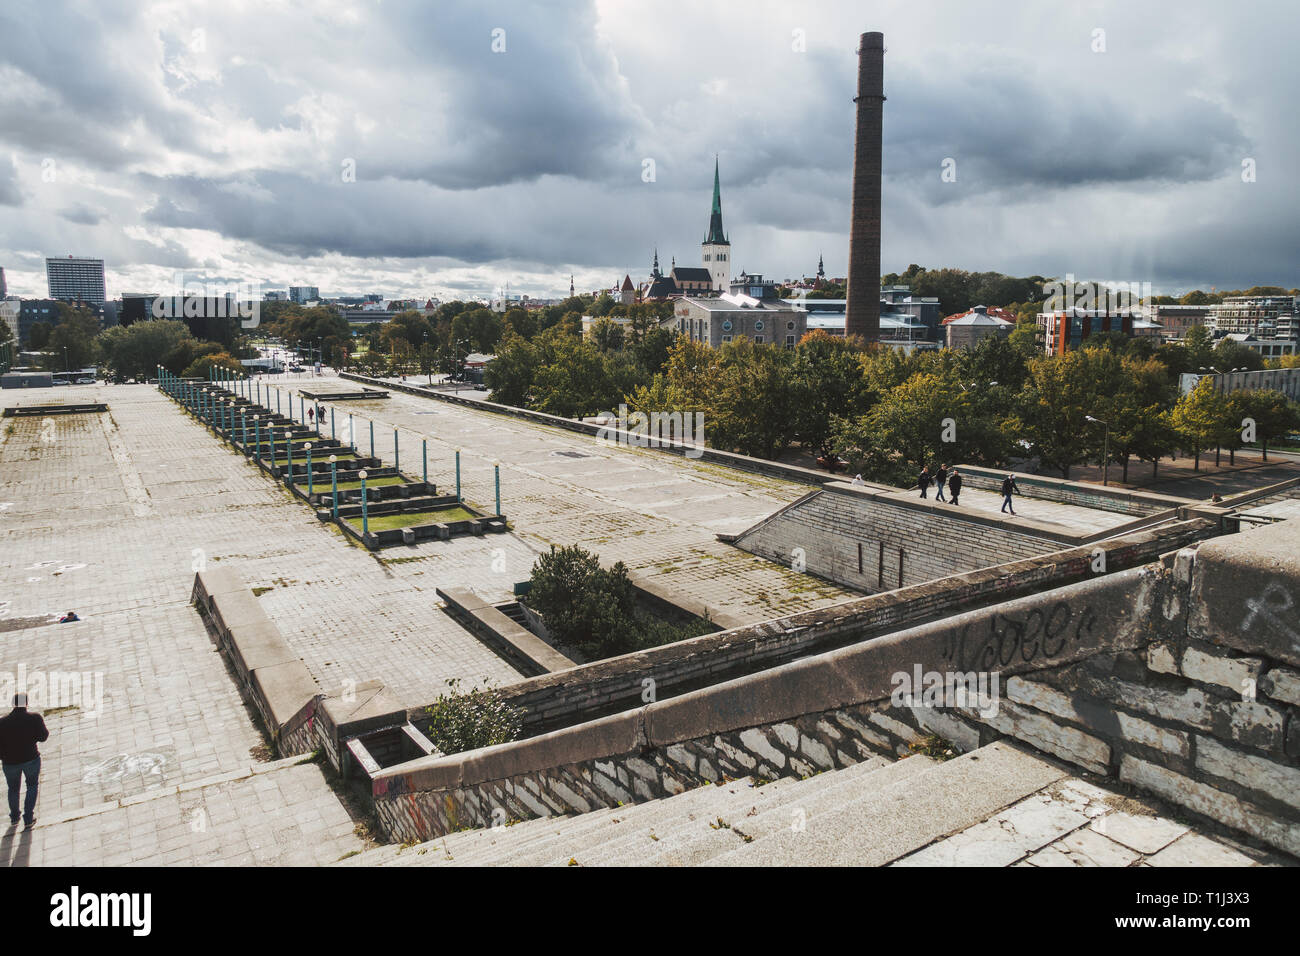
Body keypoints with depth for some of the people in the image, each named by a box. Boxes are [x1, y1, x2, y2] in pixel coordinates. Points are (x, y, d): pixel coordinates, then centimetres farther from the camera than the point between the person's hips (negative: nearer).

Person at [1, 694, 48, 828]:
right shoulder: (34, 718, -15)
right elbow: (43, 737, -7)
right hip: (31, 759, -2)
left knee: (13, 789, 24)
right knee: (32, 786, 20)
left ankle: (14, 818, 37)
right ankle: (29, 818, 18)